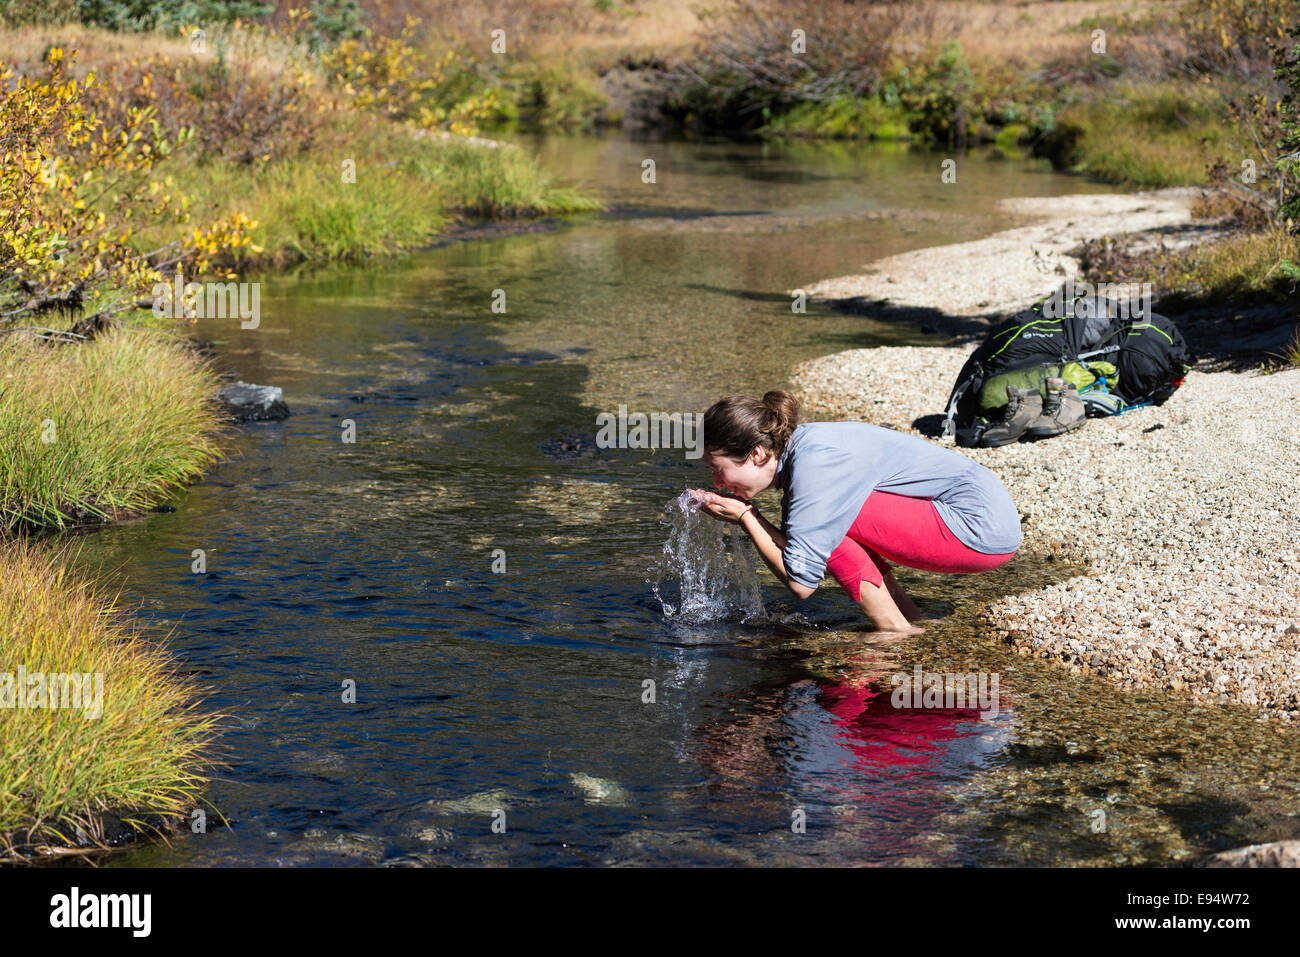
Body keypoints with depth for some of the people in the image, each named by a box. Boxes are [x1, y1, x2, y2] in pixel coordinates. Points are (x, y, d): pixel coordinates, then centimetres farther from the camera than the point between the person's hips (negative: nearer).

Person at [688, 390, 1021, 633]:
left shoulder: (815, 463, -22)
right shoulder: (799, 443, 6)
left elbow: (800, 581, -21)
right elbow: (791, 547, 12)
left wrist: (746, 518, -11)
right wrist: (746, 513, -3)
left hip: (981, 526, -10)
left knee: (830, 516, -15)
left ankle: (898, 633, -7)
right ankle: (914, 621, 12)